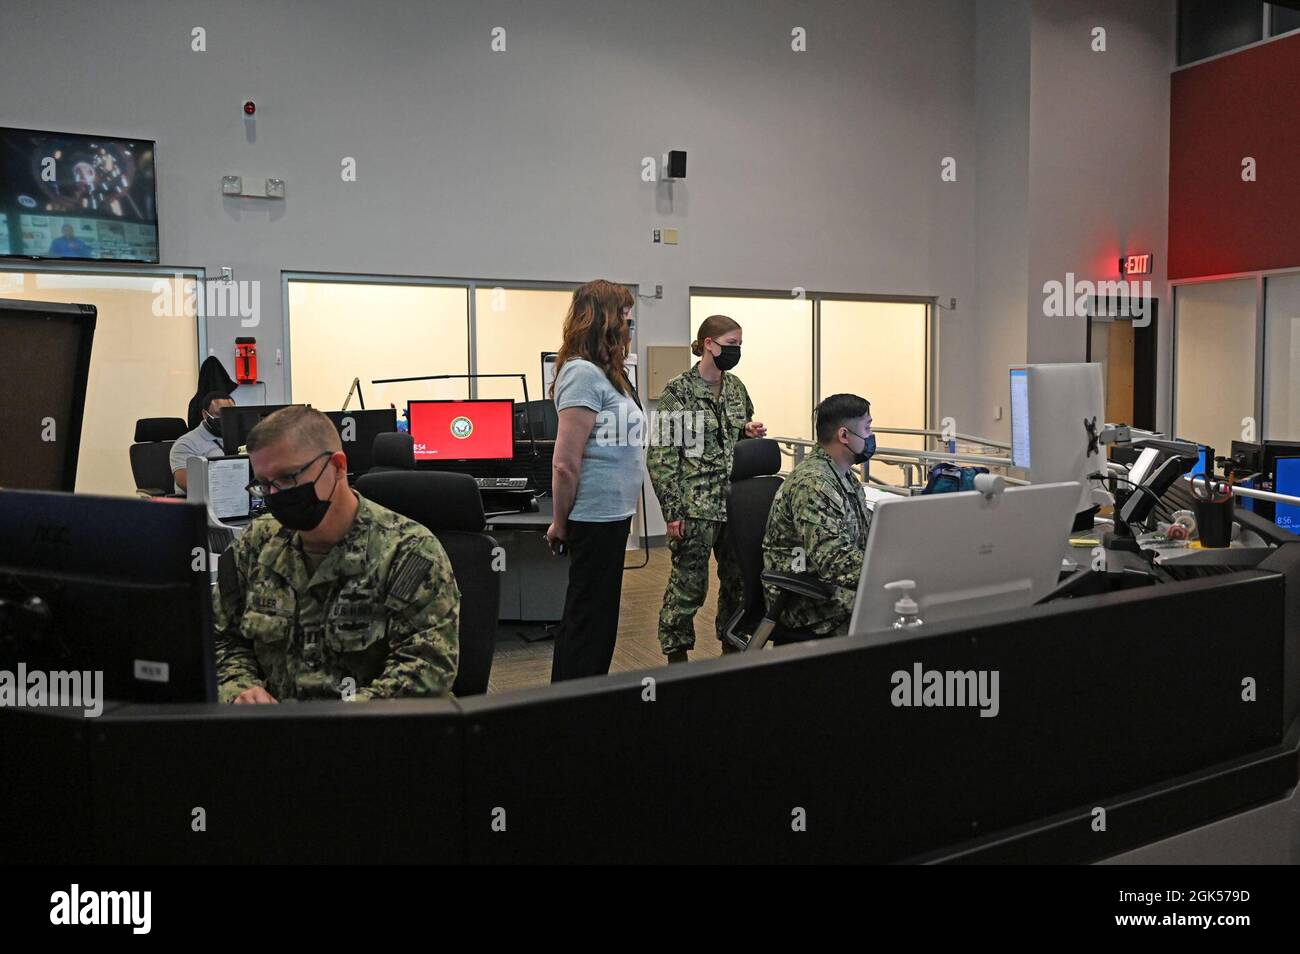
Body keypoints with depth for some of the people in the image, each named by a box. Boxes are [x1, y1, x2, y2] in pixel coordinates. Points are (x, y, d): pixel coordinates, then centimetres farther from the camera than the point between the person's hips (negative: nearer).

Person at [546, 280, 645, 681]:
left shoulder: (605, 373, 12)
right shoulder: (583, 372, -18)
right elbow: (565, 463, -22)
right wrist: (561, 522, -10)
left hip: (610, 514, 10)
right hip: (597, 516, -10)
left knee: (585, 617, 19)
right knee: (591, 621, 1)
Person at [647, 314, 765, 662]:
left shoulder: (735, 387, 10)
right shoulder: (678, 391, -9)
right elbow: (662, 455, -11)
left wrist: (750, 432, 1)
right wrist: (672, 511, -14)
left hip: (735, 501, 6)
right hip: (695, 506, -6)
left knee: (737, 578, 12)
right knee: (688, 583, 0)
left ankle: (732, 647, 29)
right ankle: (676, 656, 15)